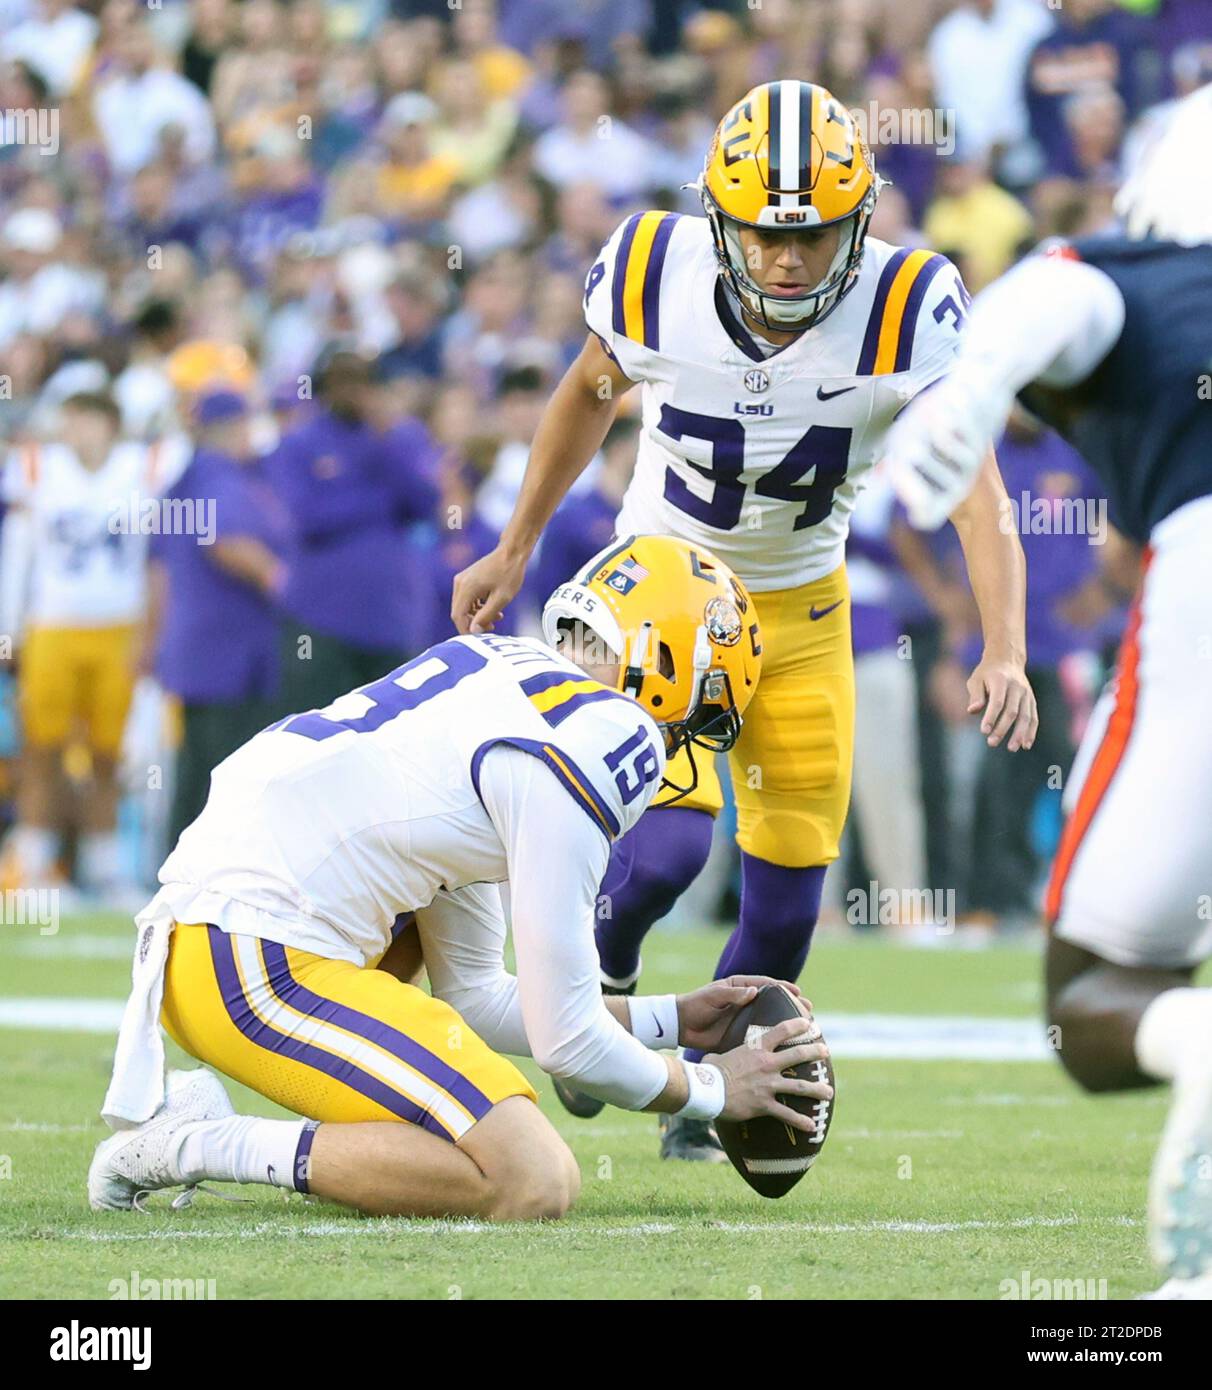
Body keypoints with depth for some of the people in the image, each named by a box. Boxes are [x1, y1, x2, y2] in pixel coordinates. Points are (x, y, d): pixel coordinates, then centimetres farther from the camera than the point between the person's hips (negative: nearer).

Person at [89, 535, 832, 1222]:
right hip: (259, 974, -10)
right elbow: (565, 1038, -6)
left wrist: (672, 1020, 29)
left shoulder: (502, 678, 20)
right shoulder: (584, 747, -9)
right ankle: (212, 1146, -12)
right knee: (537, 1184, -12)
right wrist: (713, 1089, 11)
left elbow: (473, 998, 25)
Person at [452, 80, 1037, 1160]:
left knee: (790, 888, 2)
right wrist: (513, 552, 9)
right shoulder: (657, 278, -23)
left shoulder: (904, 312, -26)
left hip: (800, 607, 1)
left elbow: (977, 491, -31)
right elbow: (592, 392, 0)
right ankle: (602, 971, 16)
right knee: (670, 847, -20)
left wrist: (1004, 653, -46)